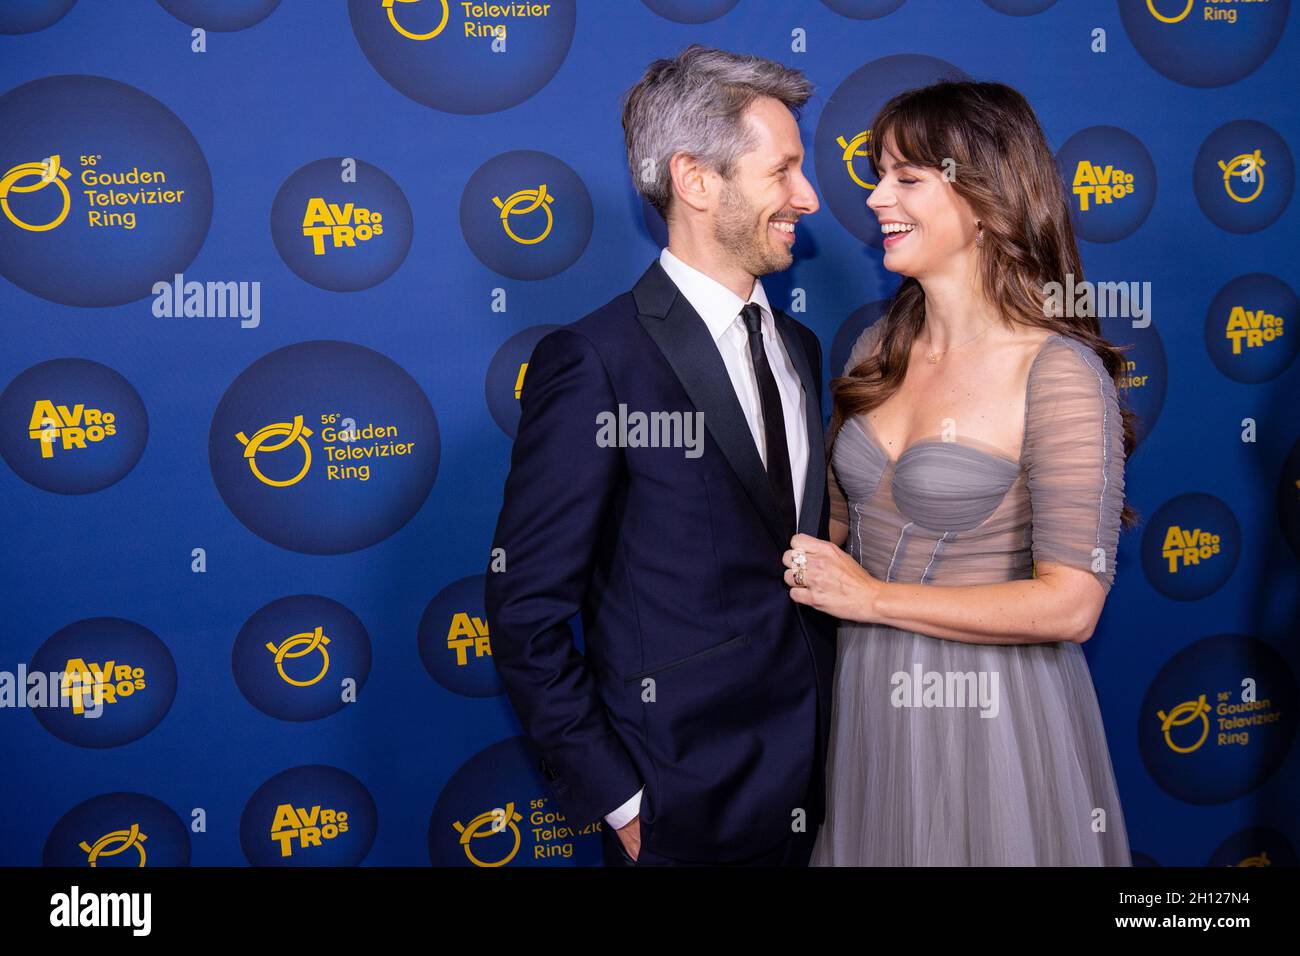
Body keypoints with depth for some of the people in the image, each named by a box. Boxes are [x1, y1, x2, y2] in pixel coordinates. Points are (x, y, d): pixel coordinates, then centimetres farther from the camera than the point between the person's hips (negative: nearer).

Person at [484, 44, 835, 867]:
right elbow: (527, 613, -15)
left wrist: (837, 741, 6)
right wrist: (616, 799, -14)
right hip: (683, 811, -6)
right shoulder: (594, 365, -16)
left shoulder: (798, 346, 8)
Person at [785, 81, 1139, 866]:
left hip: (988, 712, -6)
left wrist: (870, 598, -16)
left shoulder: (1059, 373, -17)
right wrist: (814, 576, -5)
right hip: (868, 703, 6)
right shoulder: (878, 350, 3)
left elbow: (1069, 605, -22)